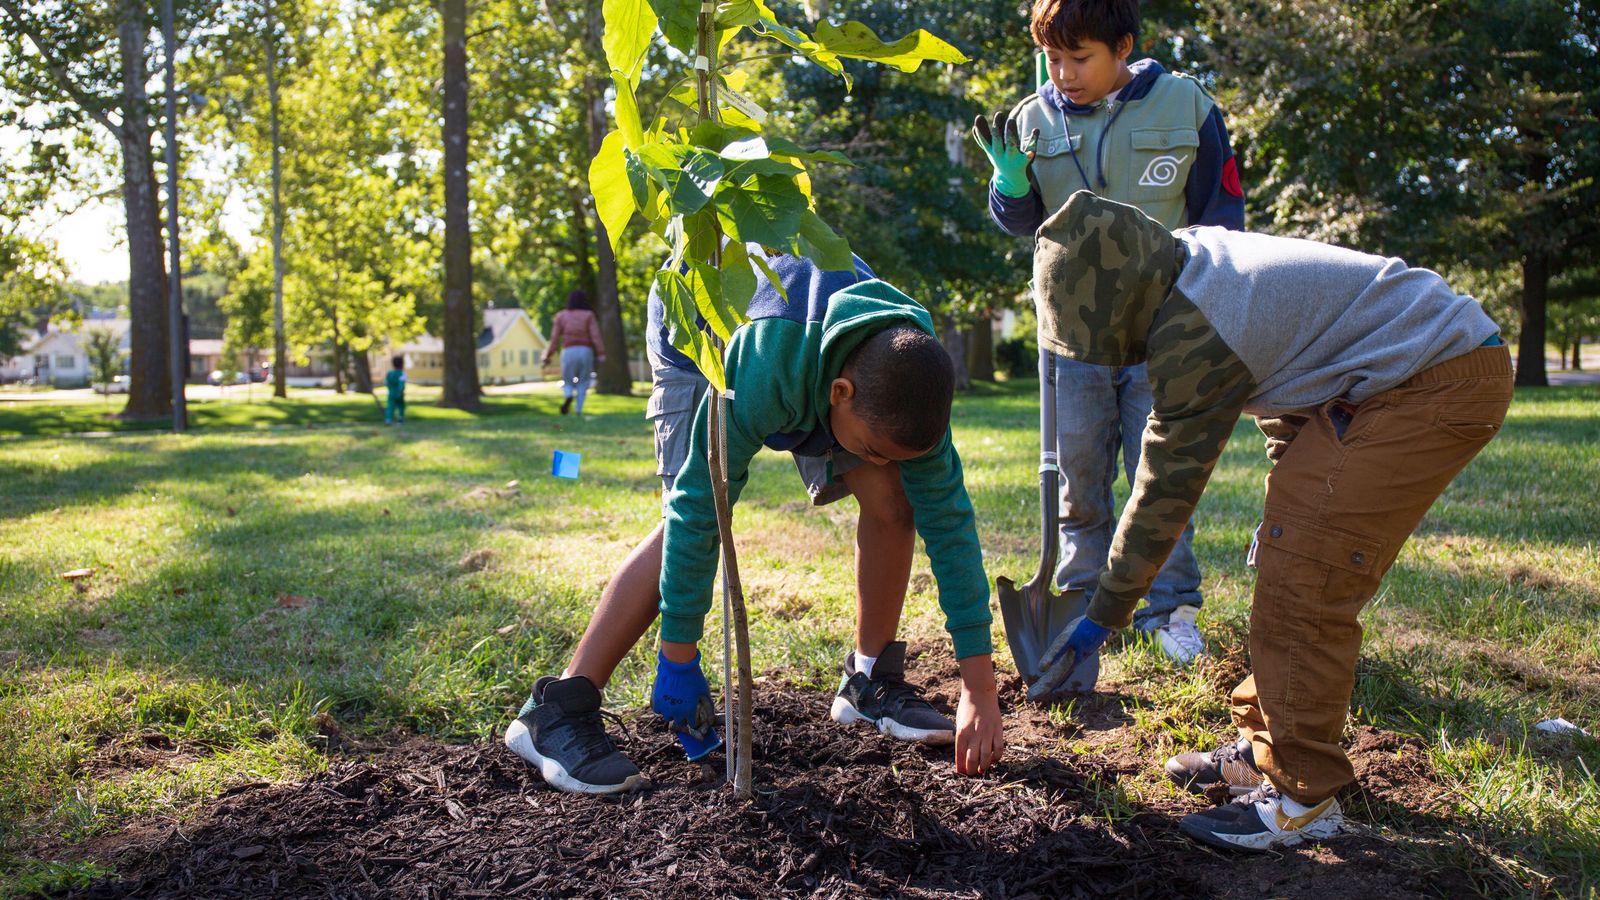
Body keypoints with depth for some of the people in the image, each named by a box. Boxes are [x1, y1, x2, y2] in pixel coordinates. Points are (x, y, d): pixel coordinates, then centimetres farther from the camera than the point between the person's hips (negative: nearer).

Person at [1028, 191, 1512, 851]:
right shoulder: (1198, 263, 5)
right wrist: (1293, 496, 23)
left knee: (1303, 580, -14)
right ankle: (1265, 748, 19)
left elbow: (1167, 485, -18)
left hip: (1436, 387, -11)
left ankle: (1300, 795, -5)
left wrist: (1104, 615, -8)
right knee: (1286, 564, 10)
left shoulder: (1194, 332, -24)